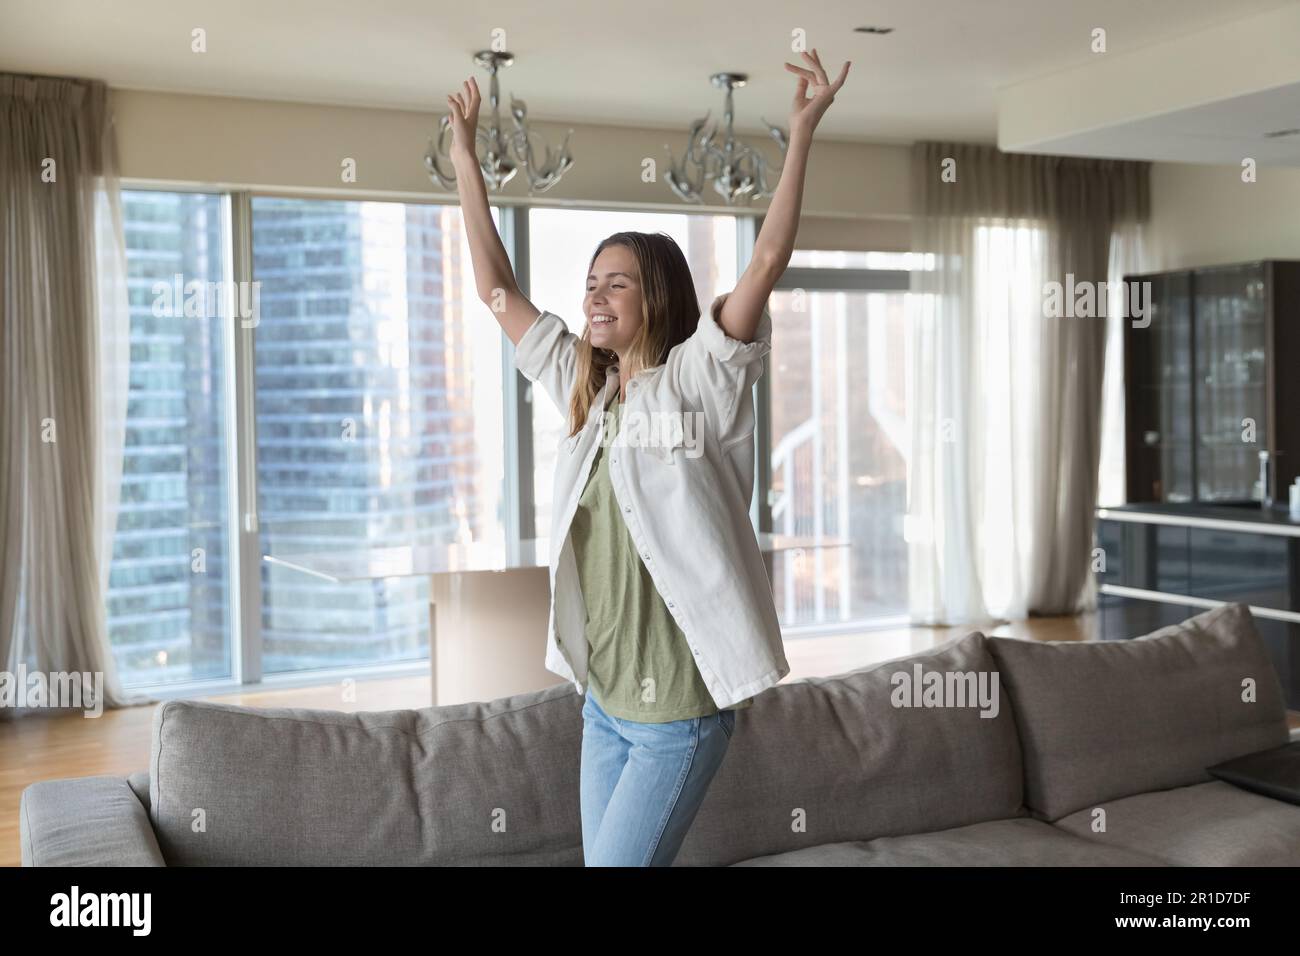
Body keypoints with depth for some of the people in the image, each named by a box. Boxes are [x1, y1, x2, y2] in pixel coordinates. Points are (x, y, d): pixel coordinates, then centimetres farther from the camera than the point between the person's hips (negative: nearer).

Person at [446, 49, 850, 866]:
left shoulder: (696, 384, -10)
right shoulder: (584, 390, 7)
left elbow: (768, 262, -21)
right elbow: (497, 289, 10)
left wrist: (803, 131, -25)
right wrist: (465, 156, 10)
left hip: (680, 706, -7)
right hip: (605, 702, 7)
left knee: (617, 860, -2)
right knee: (608, 859, 15)